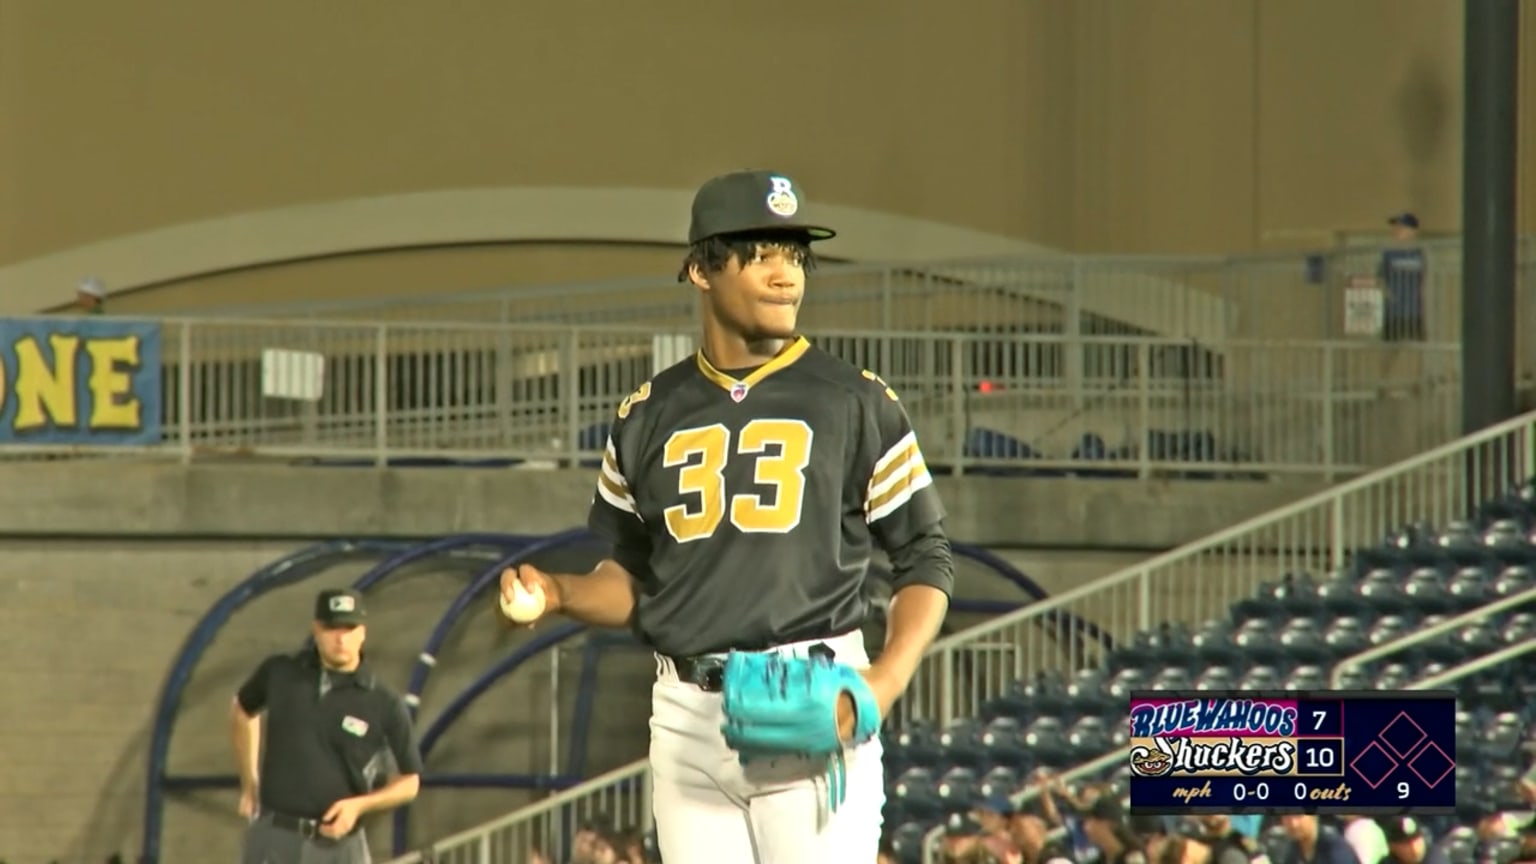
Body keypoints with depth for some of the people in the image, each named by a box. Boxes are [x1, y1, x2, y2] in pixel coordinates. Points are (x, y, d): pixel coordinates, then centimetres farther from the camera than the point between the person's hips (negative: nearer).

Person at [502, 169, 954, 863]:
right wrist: (557, 593, -2)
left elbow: (925, 560, 3)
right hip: (686, 718, 4)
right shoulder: (649, 415, 12)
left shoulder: (855, 402, 2)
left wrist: (886, 680, -13)